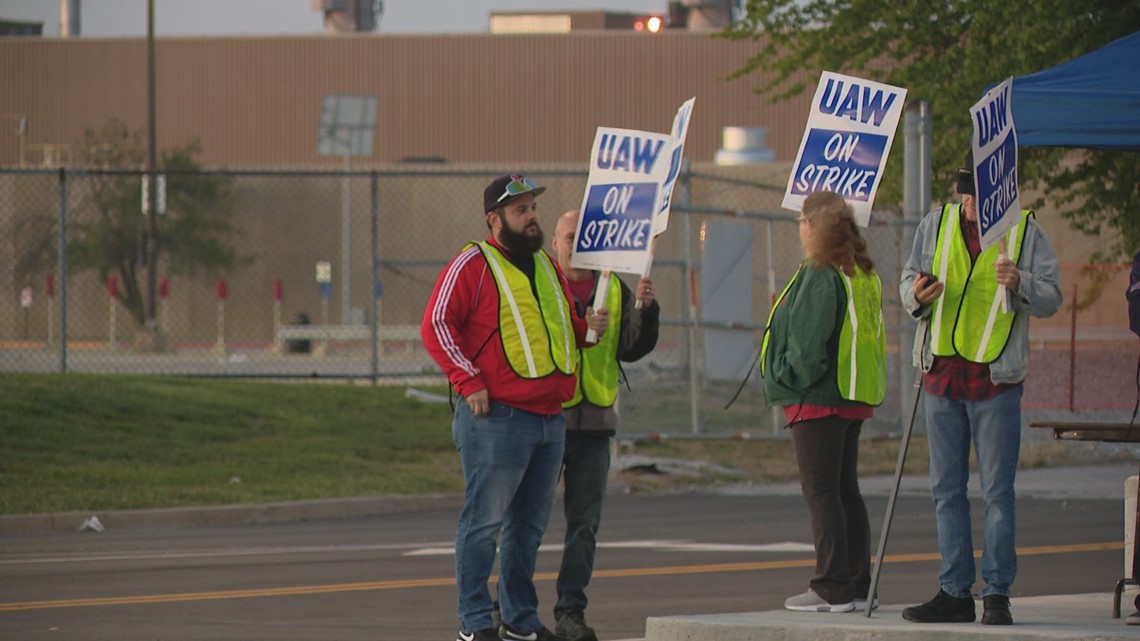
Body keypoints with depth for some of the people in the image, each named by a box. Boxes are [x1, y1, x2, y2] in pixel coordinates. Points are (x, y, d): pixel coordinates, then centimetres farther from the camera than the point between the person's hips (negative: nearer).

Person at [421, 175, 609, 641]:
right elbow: (436, 325, -10)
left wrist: (587, 325, 8)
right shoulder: (473, 265, -5)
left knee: (530, 524, 13)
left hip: (550, 420, 8)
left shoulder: (546, 266, 19)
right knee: (485, 522, -4)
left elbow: (565, 324, 31)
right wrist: (469, 381, -16)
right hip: (497, 417, -8)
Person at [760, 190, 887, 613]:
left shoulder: (820, 274, -15)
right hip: (854, 398, 9)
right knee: (846, 489, 14)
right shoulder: (864, 274, 12)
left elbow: (809, 341, -21)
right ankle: (856, 586, 15)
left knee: (820, 490, -5)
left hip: (818, 399, -9)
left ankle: (833, 589, -7)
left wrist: (790, 379, -7)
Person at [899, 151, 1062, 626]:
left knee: (997, 491, -4)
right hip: (941, 372, 4)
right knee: (946, 490, 7)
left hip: (996, 377, -4)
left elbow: (1051, 299, -3)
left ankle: (997, 592, 0)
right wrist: (916, 294, -12)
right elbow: (908, 279, 12)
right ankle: (954, 592, 14)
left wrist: (1020, 283, -23)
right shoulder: (936, 225, 8)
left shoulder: (1024, 232, 0)